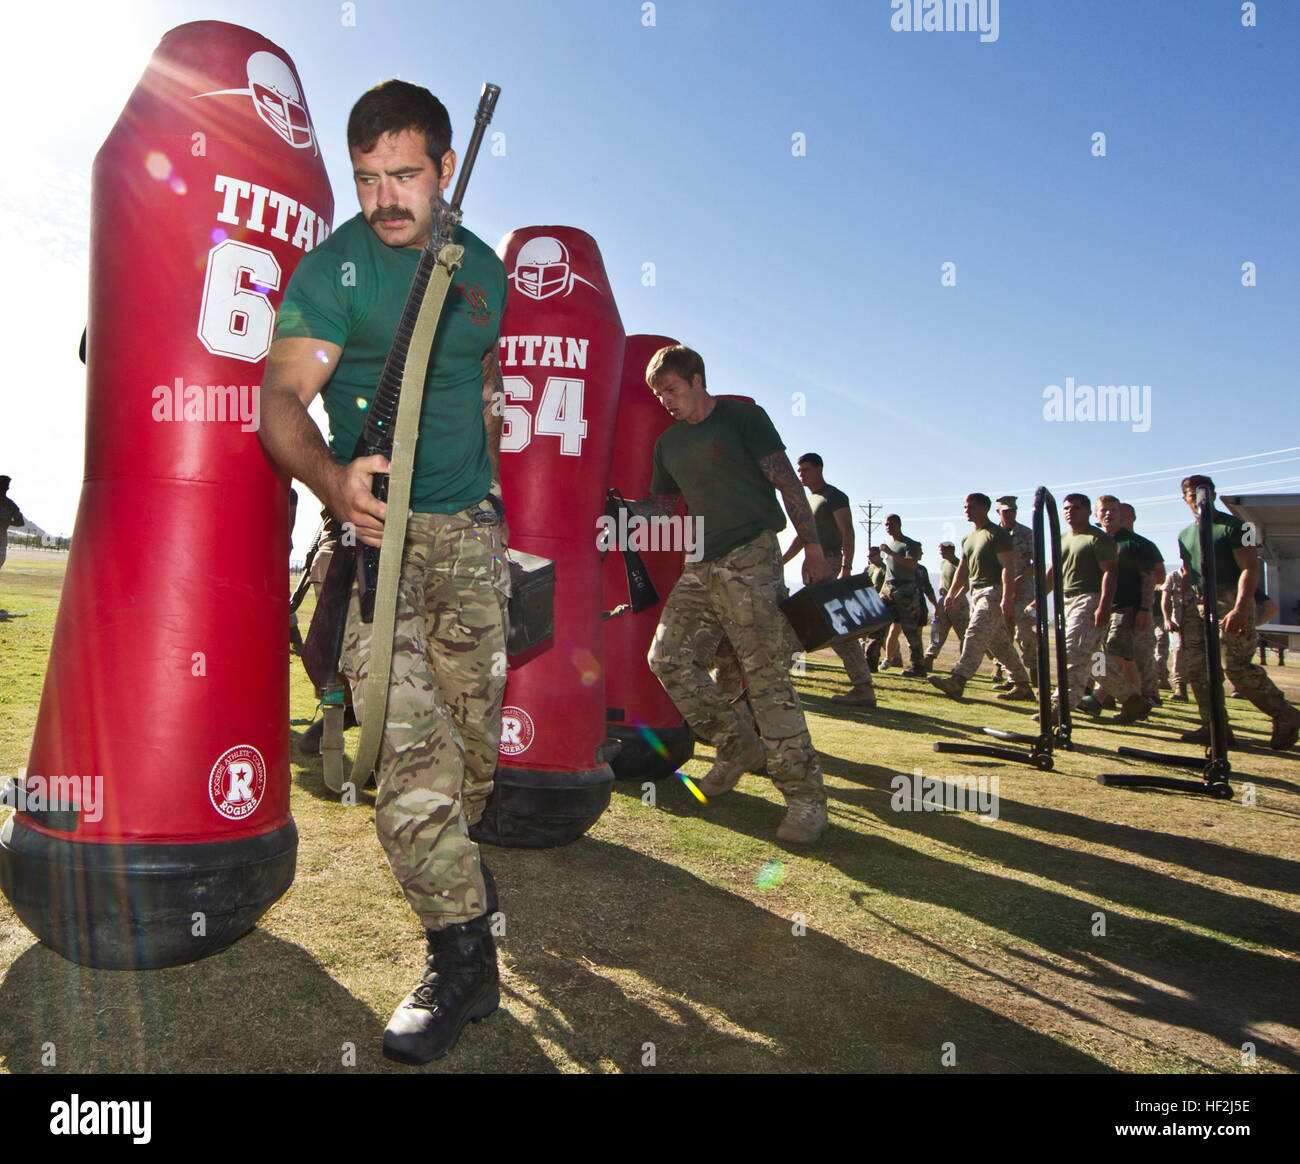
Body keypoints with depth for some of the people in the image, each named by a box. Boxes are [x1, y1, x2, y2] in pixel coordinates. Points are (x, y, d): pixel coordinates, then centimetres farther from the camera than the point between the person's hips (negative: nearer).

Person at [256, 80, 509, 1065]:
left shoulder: (483, 268, 11)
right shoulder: (333, 267, -5)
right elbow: (282, 399, -15)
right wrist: (332, 480, -36)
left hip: (471, 531, 4)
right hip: (375, 527, -4)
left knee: (474, 724, 8)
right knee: (406, 732, -14)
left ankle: (454, 861, 38)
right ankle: (464, 953, -5)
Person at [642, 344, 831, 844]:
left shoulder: (741, 415, 0)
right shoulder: (668, 442, 18)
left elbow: (786, 480, -4)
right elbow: (660, 504, 24)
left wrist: (812, 546, -10)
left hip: (751, 558, -7)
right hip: (701, 566, 7)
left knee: (766, 674, -12)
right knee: (668, 657, 1)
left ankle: (805, 796, -5)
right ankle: (737, 744, 19)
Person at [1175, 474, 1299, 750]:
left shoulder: (1235, 527, -4)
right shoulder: (1184, 535, 17)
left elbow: (1250, 569, -13)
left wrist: (1240, 609, -25)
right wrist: (1183, 609, 15)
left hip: (1230, 601, -7)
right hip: (1196, 602, 7)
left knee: (1238, 668, -11)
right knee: (1196, 667, 0)